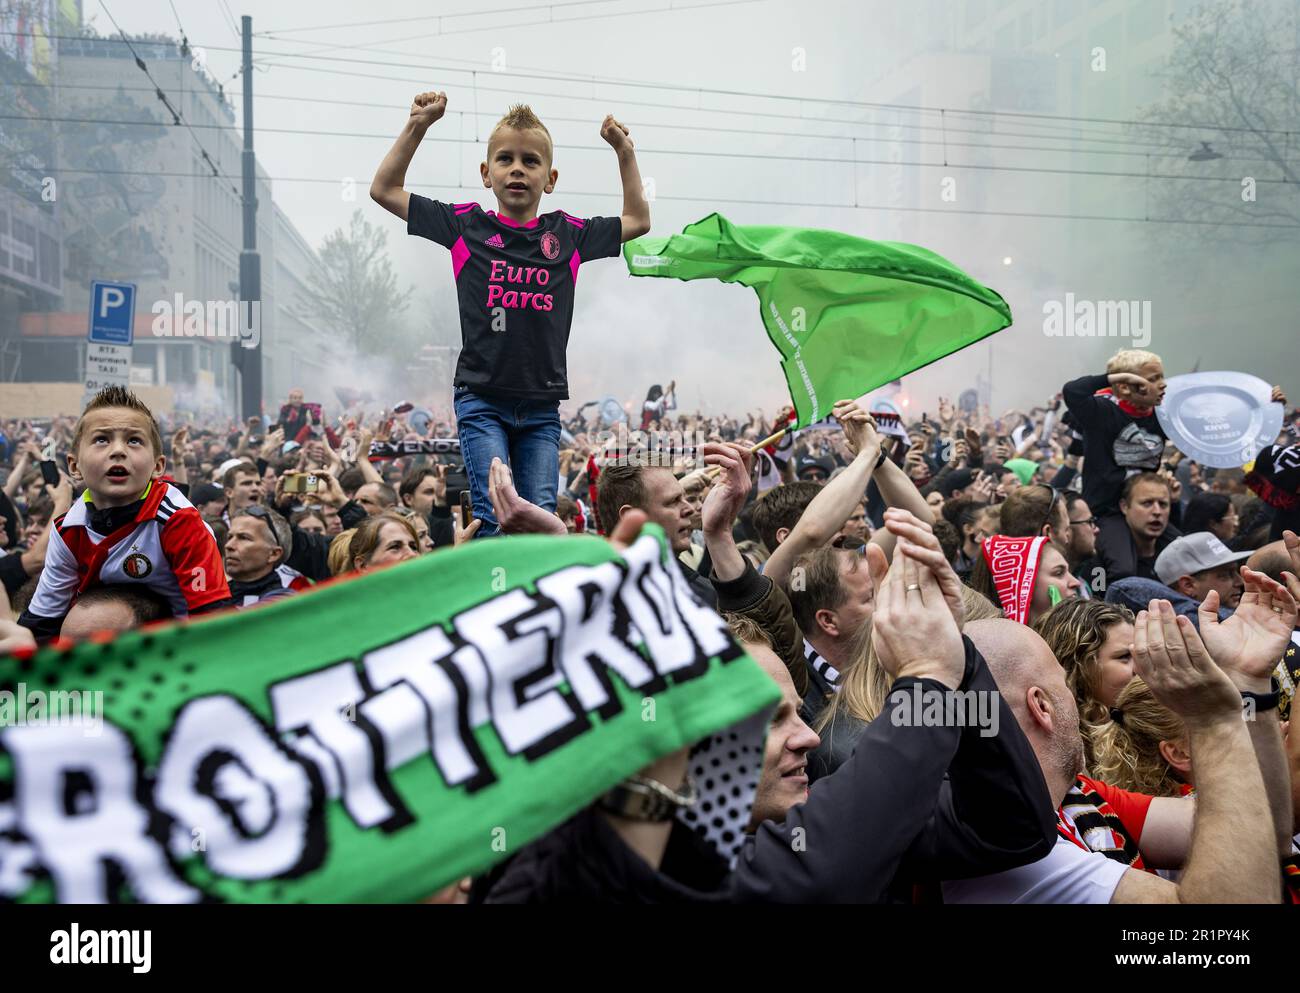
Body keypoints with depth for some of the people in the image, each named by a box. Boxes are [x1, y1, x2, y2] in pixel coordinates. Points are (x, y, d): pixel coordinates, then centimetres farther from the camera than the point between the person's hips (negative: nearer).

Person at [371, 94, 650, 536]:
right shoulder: (466, 226, 5)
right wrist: (417, 126, 4)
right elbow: (385, 190, 9)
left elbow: (637, 220, 23)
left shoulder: (568, 234, 9)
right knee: (495, 515, -10)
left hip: (542, 406, 2)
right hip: (481, 399, -2)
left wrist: (624, 151, 17)